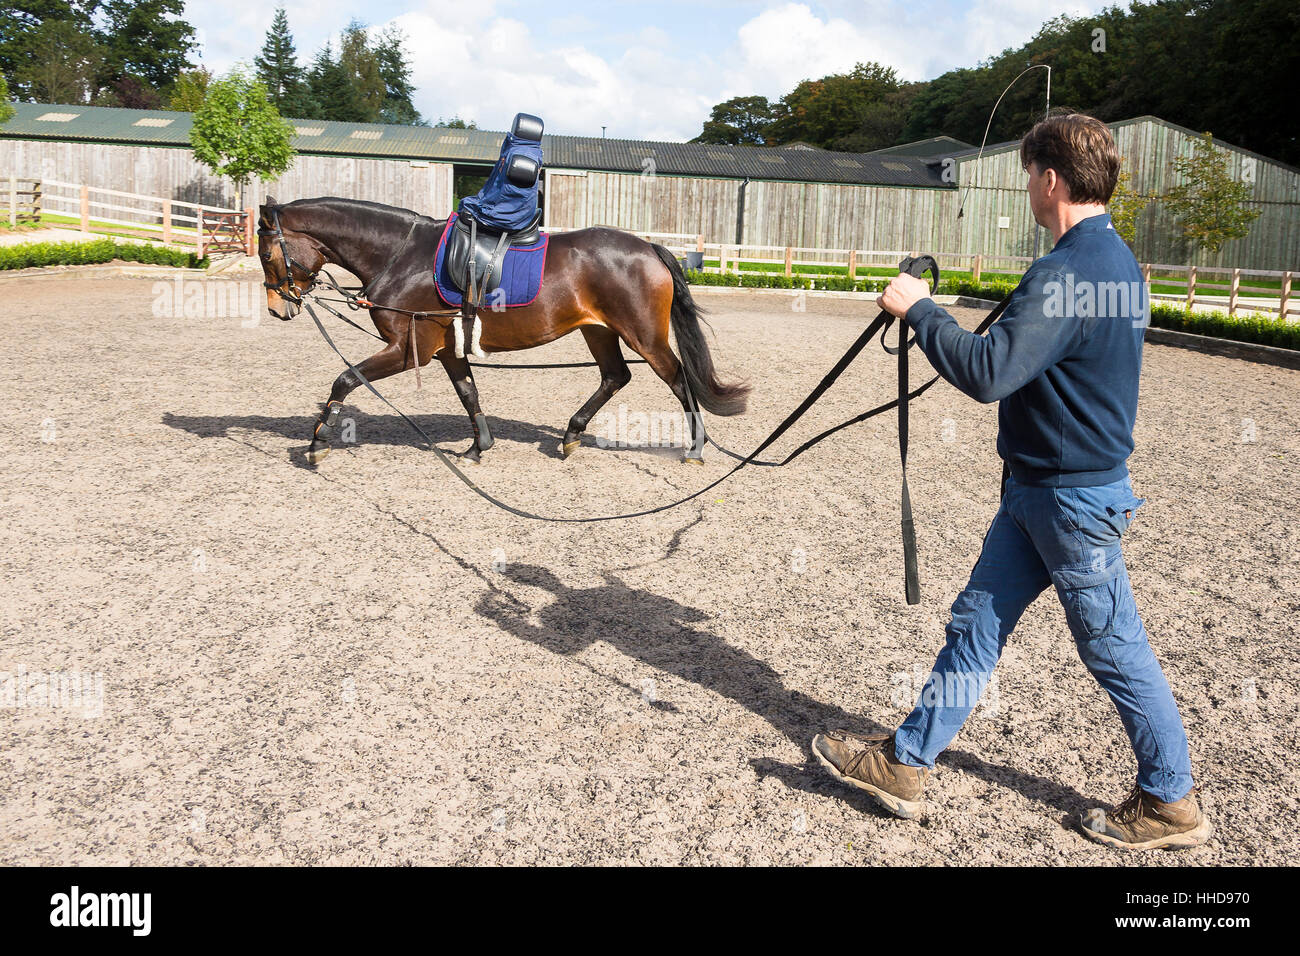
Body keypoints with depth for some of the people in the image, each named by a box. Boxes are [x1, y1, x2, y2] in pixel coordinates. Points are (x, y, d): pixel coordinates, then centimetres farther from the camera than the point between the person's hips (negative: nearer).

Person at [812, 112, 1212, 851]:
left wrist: (919, 308, -20)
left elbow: (988, 374, -31)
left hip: (1072, 498, -10)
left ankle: (1173, 804, 26)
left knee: (1116, 649, 6)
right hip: (1039, 487, 10)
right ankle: (905, 763, 21)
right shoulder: (1117, 259, 10)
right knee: (977, 624, 11)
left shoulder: (1066, 274, -23)